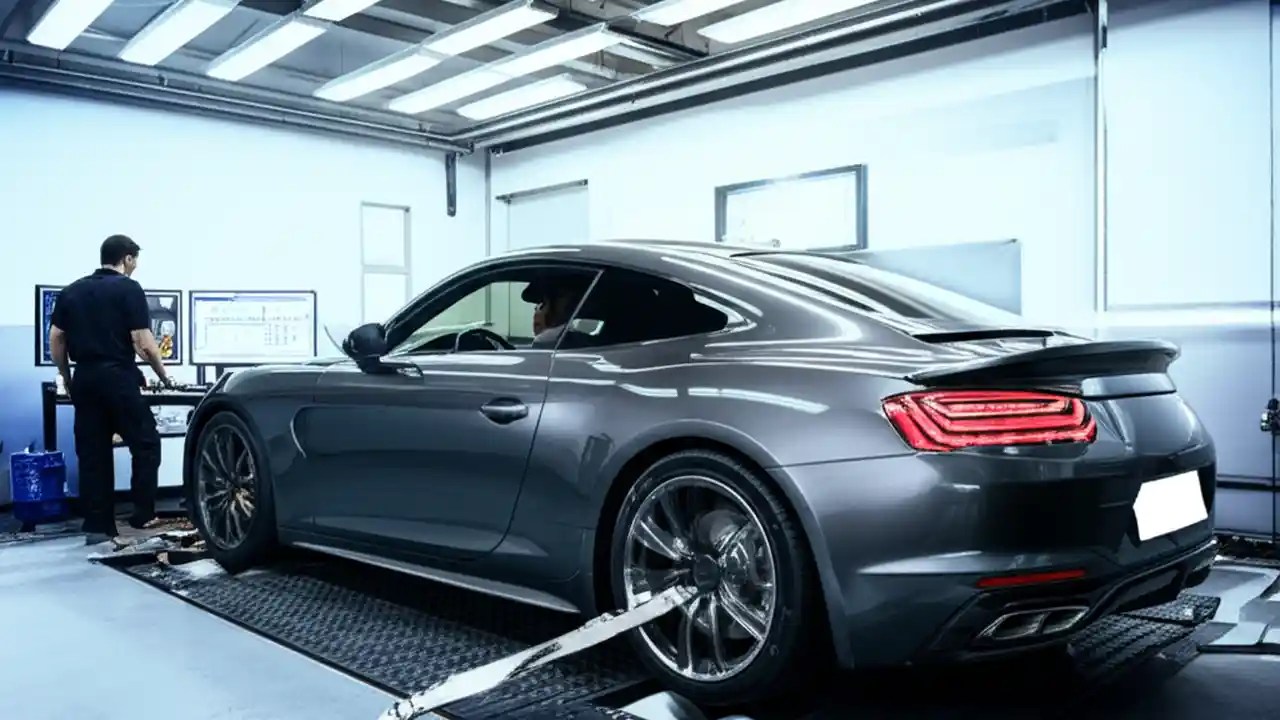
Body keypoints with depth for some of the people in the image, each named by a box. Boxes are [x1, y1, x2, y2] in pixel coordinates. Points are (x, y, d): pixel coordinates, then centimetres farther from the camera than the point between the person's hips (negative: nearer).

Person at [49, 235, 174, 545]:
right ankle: (143, 514, 4)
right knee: (145, 444, 6)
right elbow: (143, 343, -10)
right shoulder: (129, 289, -5)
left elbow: (55, 339, 9)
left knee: (92, 454, 7)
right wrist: (163, 375, 3)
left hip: (85, 378, 6)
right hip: (118, 377, -6)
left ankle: (97, 526, 8)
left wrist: (66, 376, 20)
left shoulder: (71, 291, 12)